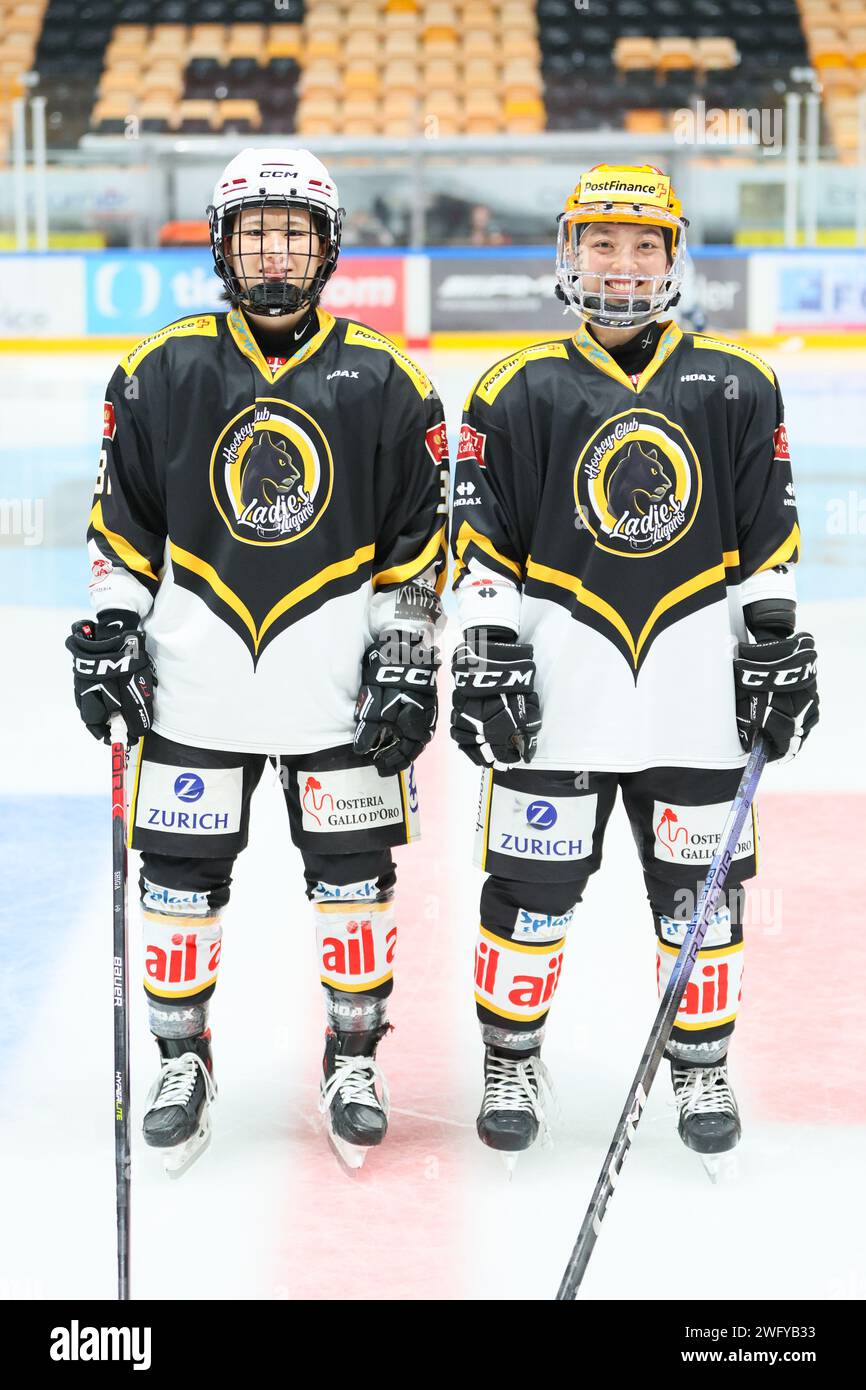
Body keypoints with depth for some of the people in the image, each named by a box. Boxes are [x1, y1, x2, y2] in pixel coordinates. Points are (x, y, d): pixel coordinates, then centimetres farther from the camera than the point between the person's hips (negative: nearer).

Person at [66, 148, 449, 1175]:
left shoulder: (384, 380, -1)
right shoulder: (164, 371, 2)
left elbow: (419, 536, 2)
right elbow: (121, 520, 8)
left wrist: (406, 659, -2)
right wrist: (112, 629, 1)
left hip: (340, 676, -1)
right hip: (194, 675, 1)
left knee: (354, 876, 5)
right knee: (182, 877, 6)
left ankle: (354, 1062, 23)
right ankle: (182, 1064, 23)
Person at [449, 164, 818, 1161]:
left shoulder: (735, 389, 5)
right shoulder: (518, 392, 1)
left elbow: (768, 536, 8)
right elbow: (482, 544, 1)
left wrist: (777, 649, 4)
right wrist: (487, 656, -5)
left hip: (696, 684, 2)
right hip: (557, 682, -1)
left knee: (699, 889, 8)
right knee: (532, 887, 4)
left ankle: (702, 1073, 24)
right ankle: (510, 1067, 21)